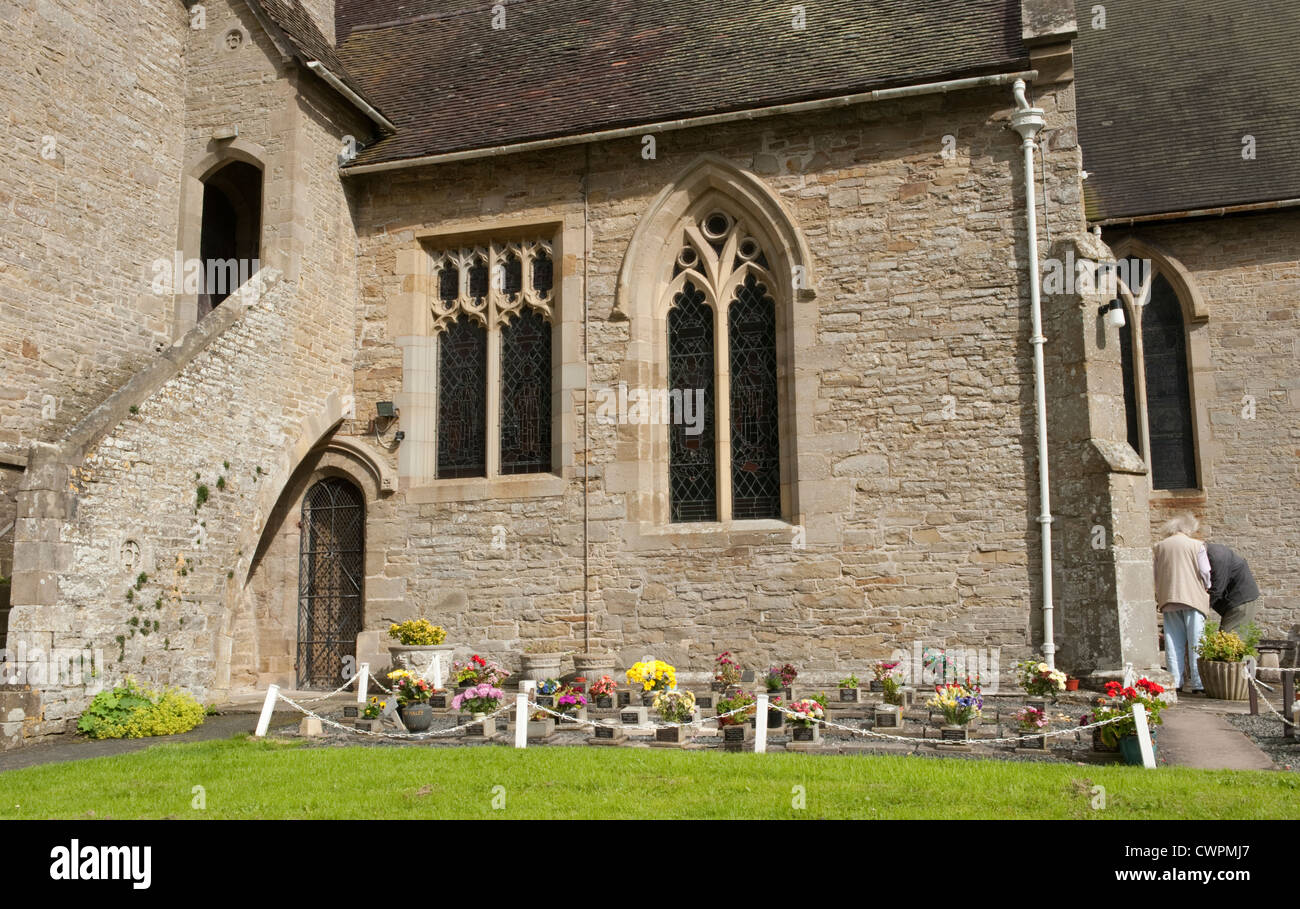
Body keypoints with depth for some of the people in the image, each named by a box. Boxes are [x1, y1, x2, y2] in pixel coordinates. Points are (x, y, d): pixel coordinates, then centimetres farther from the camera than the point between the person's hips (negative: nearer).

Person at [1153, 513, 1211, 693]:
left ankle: (1175, 680, 7)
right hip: (1193, 596, -3)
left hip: (1168, 598, 3)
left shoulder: (1158, 547, 7)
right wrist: (1206, 589, 13)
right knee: (1195, 640, 1)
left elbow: (1153, 574, 8)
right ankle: (1197, 681, 0)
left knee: (1174, 641, 8)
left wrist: (1158, 595, 18)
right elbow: (1205, 572, -4)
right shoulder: (1196, 545, -3)